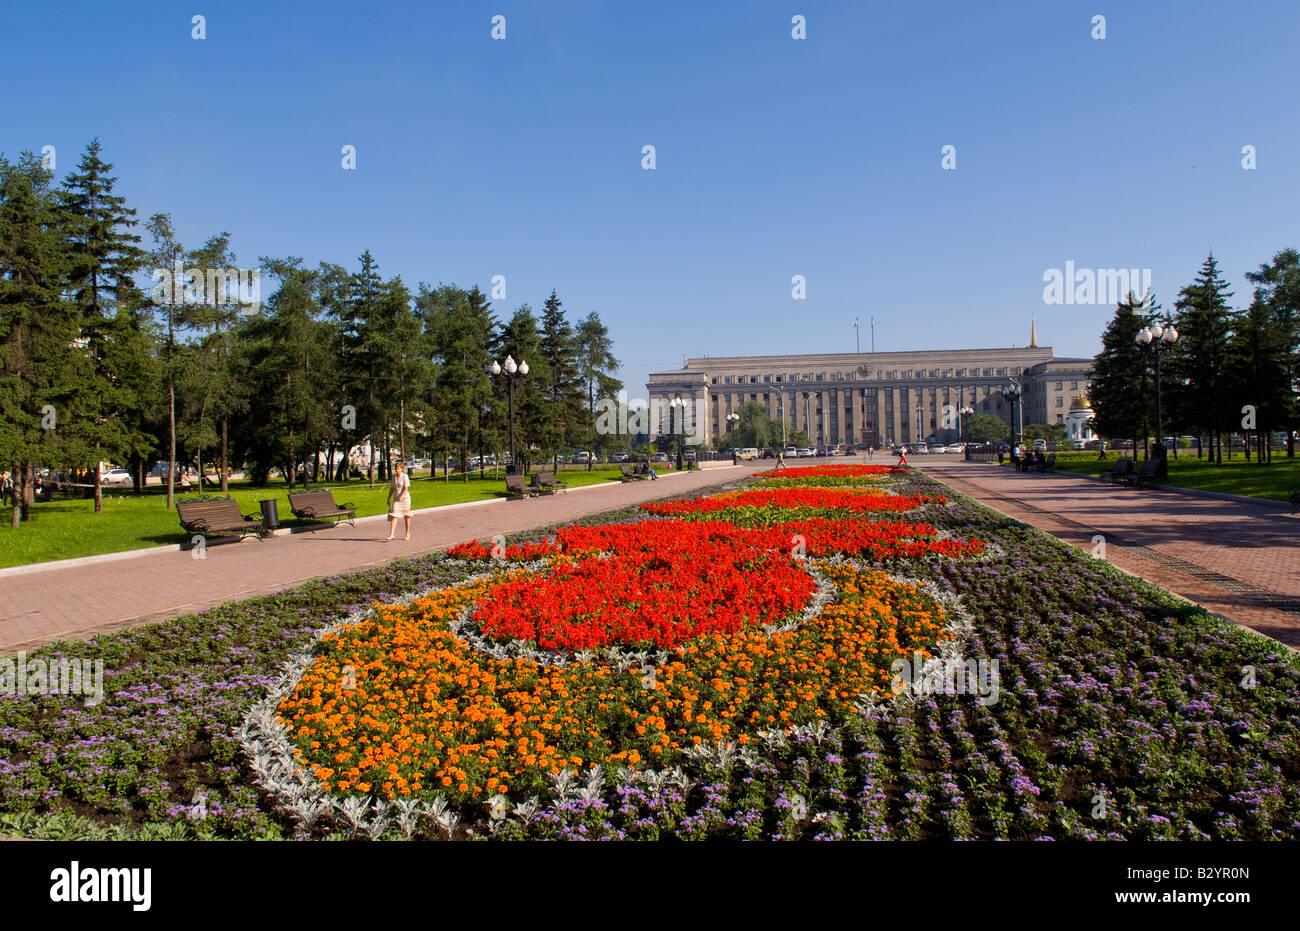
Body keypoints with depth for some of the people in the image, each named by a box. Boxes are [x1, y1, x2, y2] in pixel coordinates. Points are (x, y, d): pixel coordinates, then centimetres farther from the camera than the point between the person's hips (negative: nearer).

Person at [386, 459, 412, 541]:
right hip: (396, 499, 4)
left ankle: (407, 533, 21)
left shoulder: (405, 476, -8)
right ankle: (391, 535, -11)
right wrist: (389, 499, 13)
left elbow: (406, 488, -14)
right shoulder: (394, 477, 8)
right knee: (393, 516, -7)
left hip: (405, 498, -4)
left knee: (407, 516, 7)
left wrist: (401, 496, -27)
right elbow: (392, 488, 14)